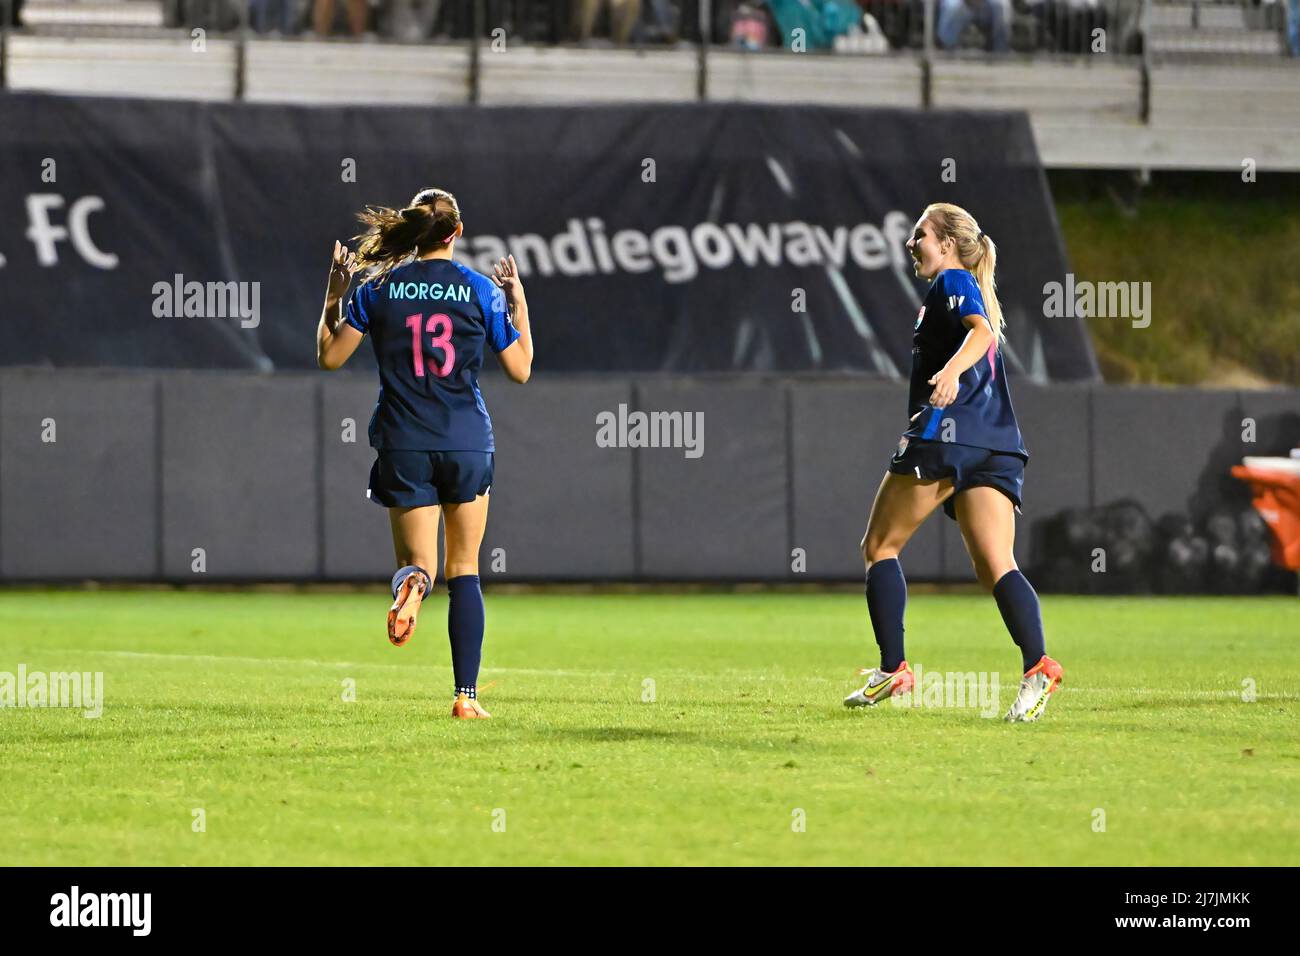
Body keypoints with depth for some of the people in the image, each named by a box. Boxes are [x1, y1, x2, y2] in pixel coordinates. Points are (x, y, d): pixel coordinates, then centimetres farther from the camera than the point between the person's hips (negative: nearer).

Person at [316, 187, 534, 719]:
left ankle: (413, 582, -33)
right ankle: (467, 695, 4)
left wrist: (334, 293, 15)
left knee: (418, 562, 8)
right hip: (468, 444, 0)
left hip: (404, 446, 0)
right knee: (465, 570, 10)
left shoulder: (377, 288, 0)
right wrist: (519, 304, 16)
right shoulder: (481, 290, -1)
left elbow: (329, 357, 4)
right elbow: (520, 370, 5)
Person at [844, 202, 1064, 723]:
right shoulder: (977, 296, 27)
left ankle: (892, 668, 1)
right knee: (995, 567, -6)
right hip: (997, 444, 8)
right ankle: (1037, 665, -29)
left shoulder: (952, 283, 1)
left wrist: (953, 367, -37)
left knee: (880, 547, 7)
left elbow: (980, 331, -19)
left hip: (946, 431, -8)